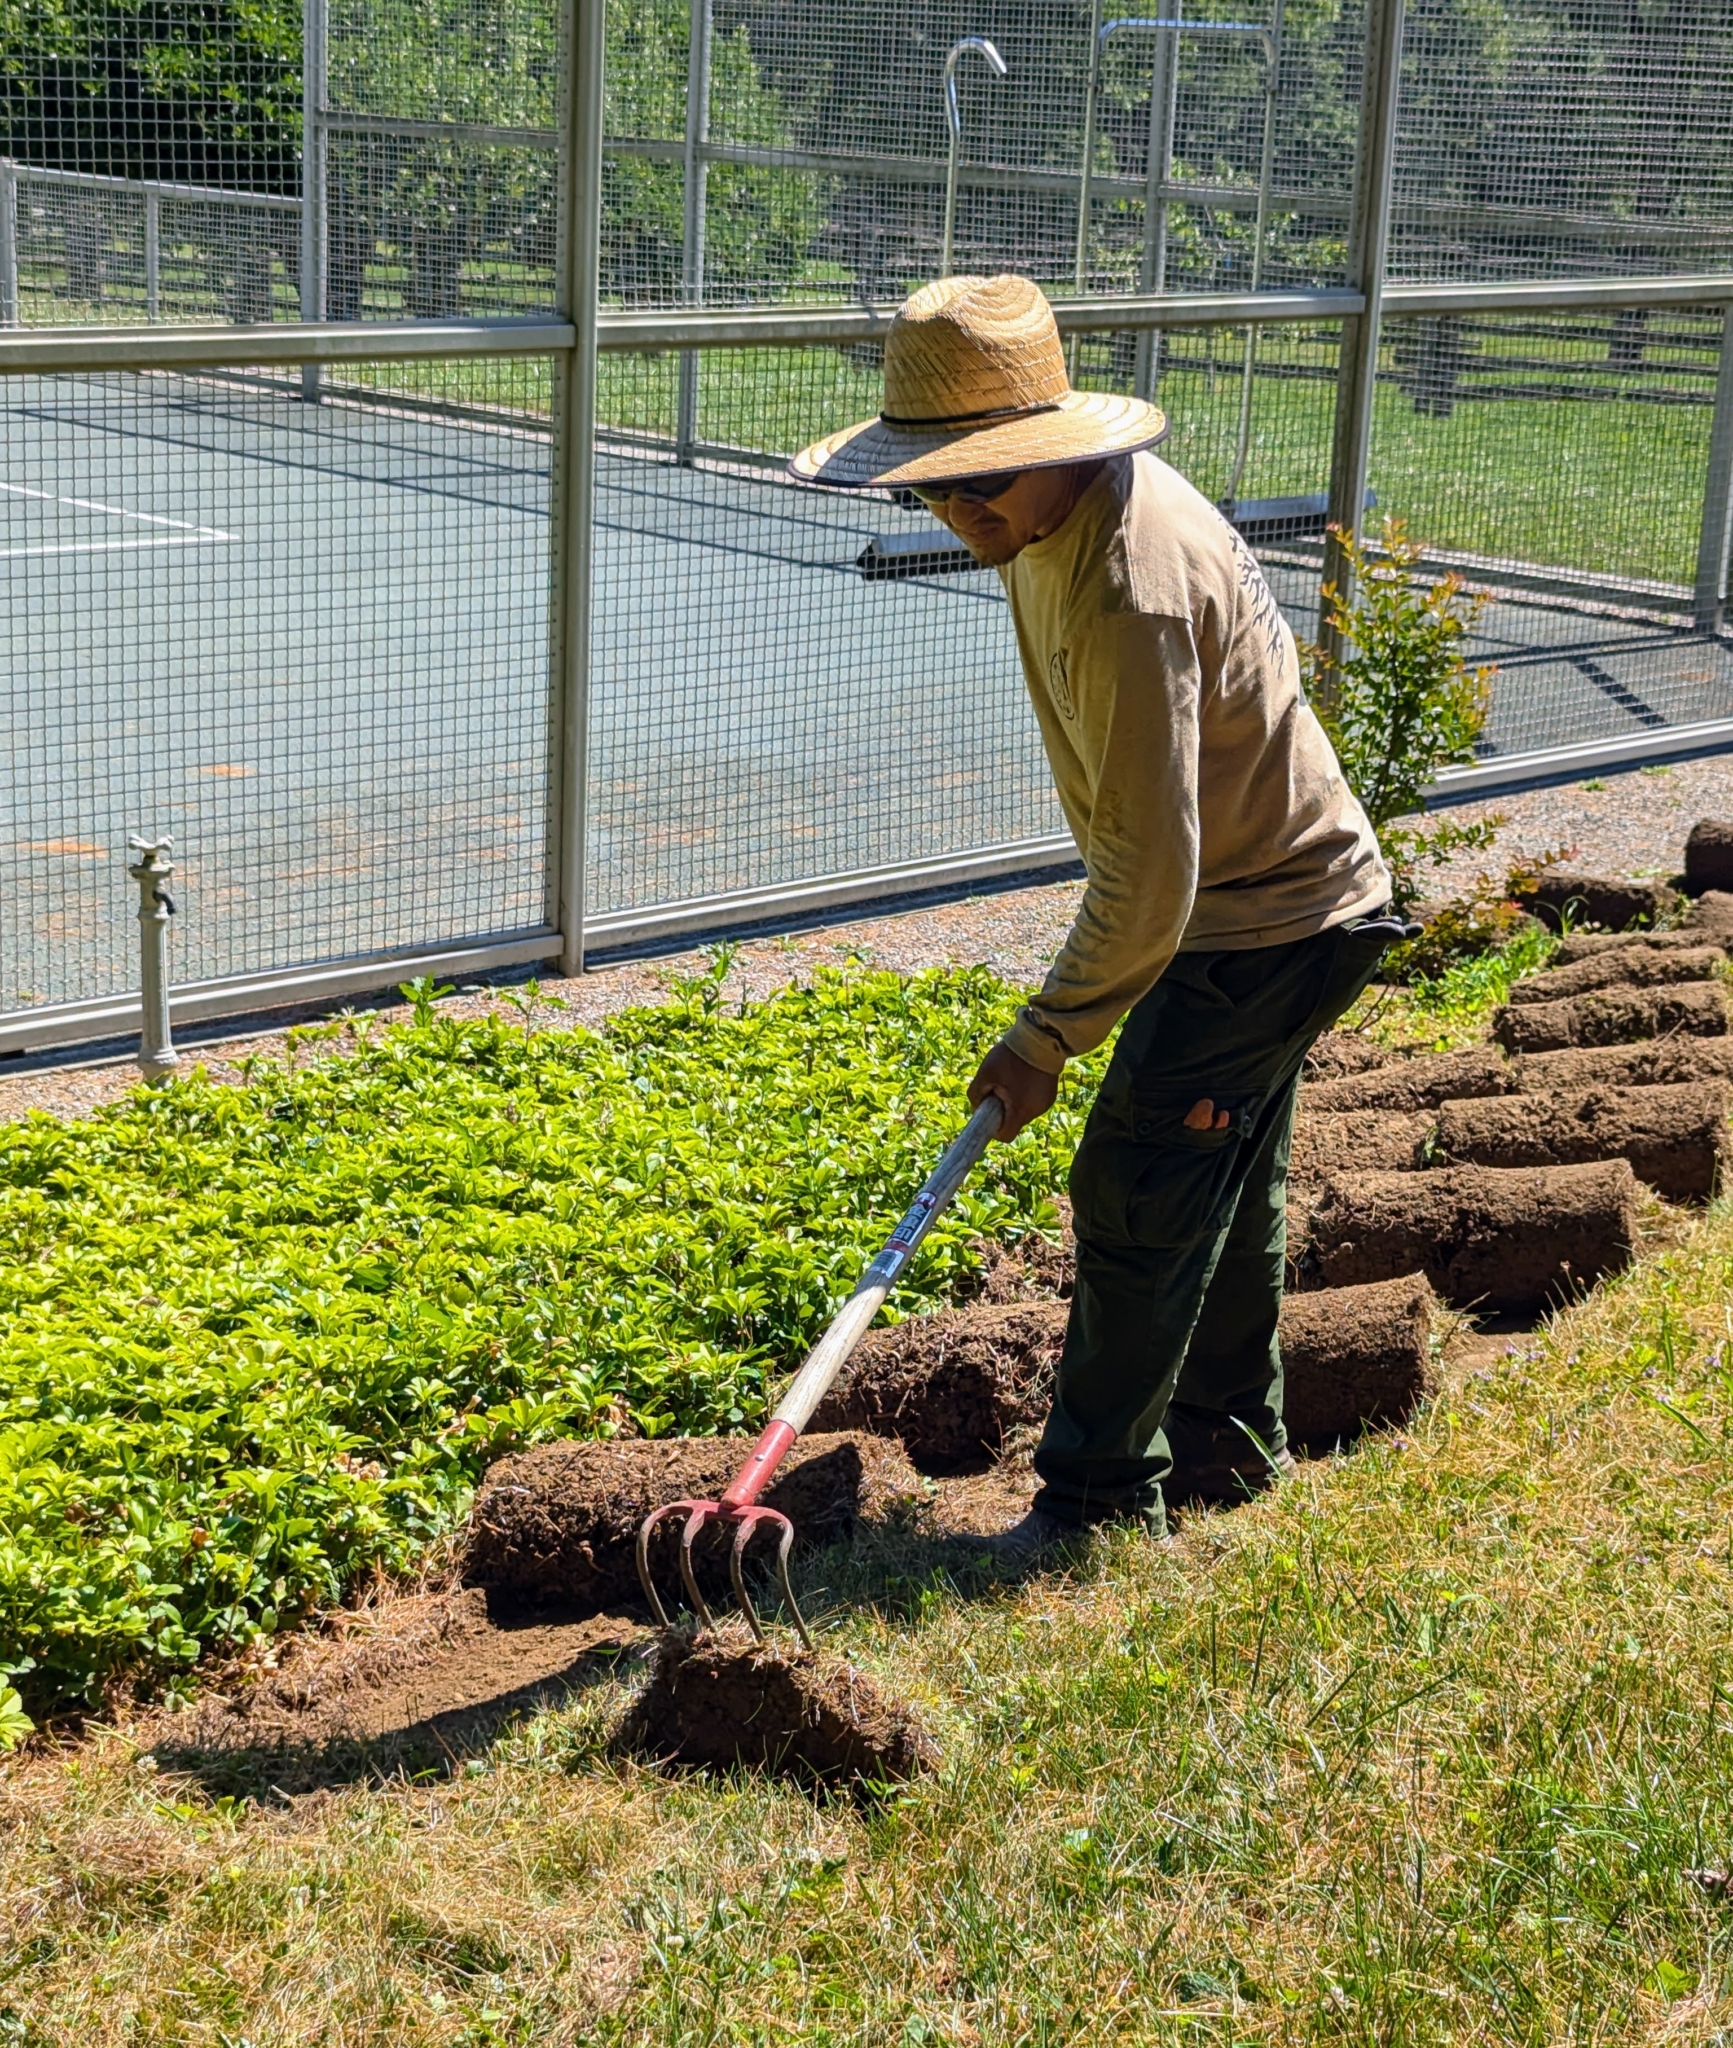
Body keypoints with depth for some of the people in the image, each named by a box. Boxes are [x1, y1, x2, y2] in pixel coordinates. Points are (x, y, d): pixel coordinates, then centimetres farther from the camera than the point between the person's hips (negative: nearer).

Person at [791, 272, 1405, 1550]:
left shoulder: (1127, 592, -33)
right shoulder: (1073, 506, 0)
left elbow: (1147, 870, -30)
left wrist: (1048, 1036, -21)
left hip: (1263, 926, -10)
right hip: (1281, 895, 10)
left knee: (1137, 1194, -6)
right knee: (1227, 1196, 19)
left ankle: (1099, 1496, 4)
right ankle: (1228, 1451, 34)